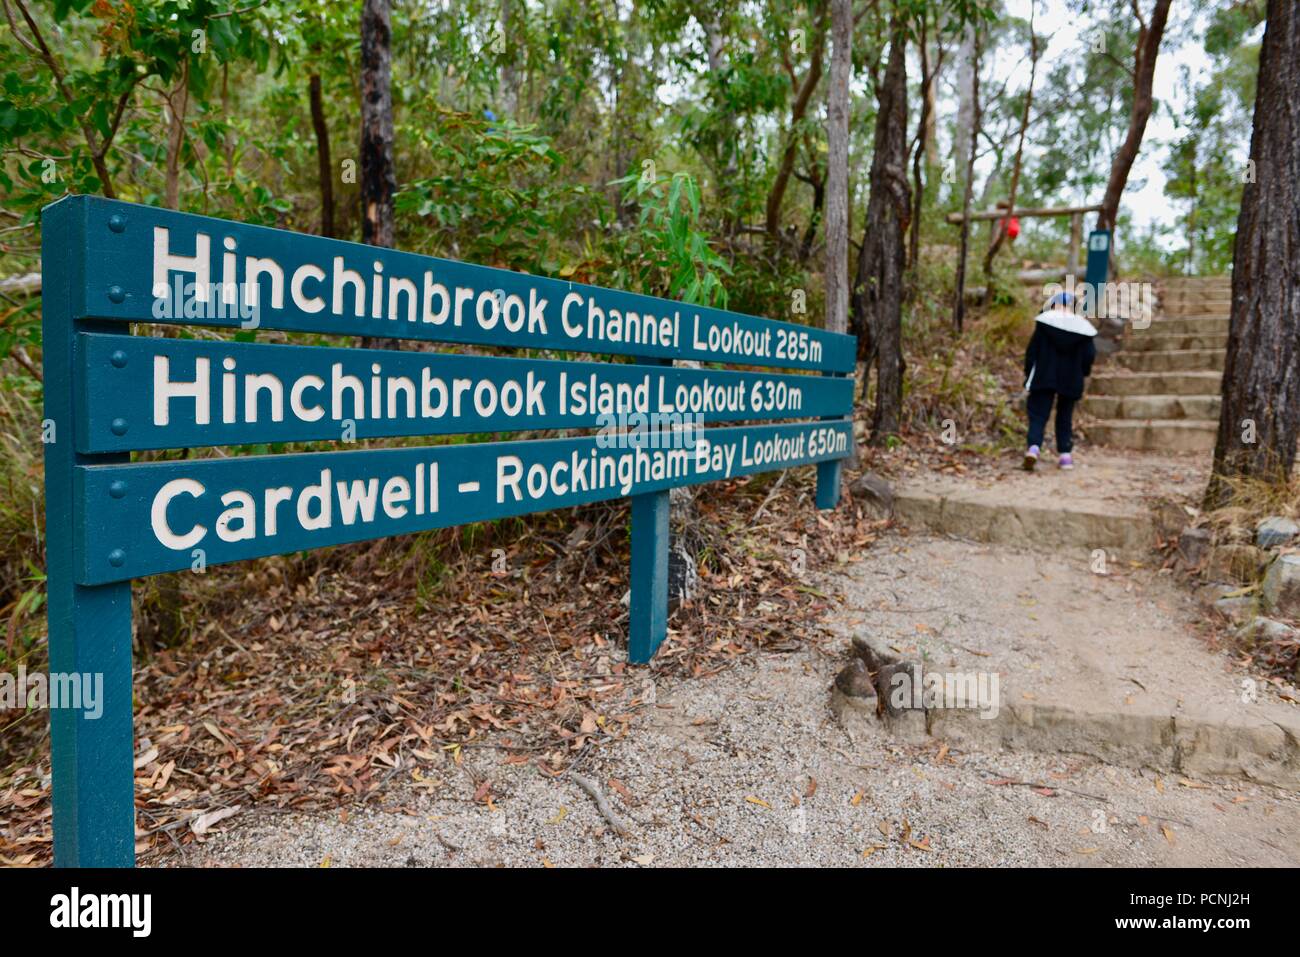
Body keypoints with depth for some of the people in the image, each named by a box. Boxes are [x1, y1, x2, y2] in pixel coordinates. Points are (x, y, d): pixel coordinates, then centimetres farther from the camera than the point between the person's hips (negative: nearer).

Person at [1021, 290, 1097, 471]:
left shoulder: (1044, 322, -5)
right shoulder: (1083, 327, 0)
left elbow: (1032, 350, -4)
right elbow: (1089, 356, 2)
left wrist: (1028, 373, 5)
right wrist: (1082, 373, 19)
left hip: (1044, 377, -2)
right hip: (1071, 380, 2)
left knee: (1038, 414, -2)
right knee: (1065, 416, 14)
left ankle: (1034, 447, -25)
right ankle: (1065, 454, 13)